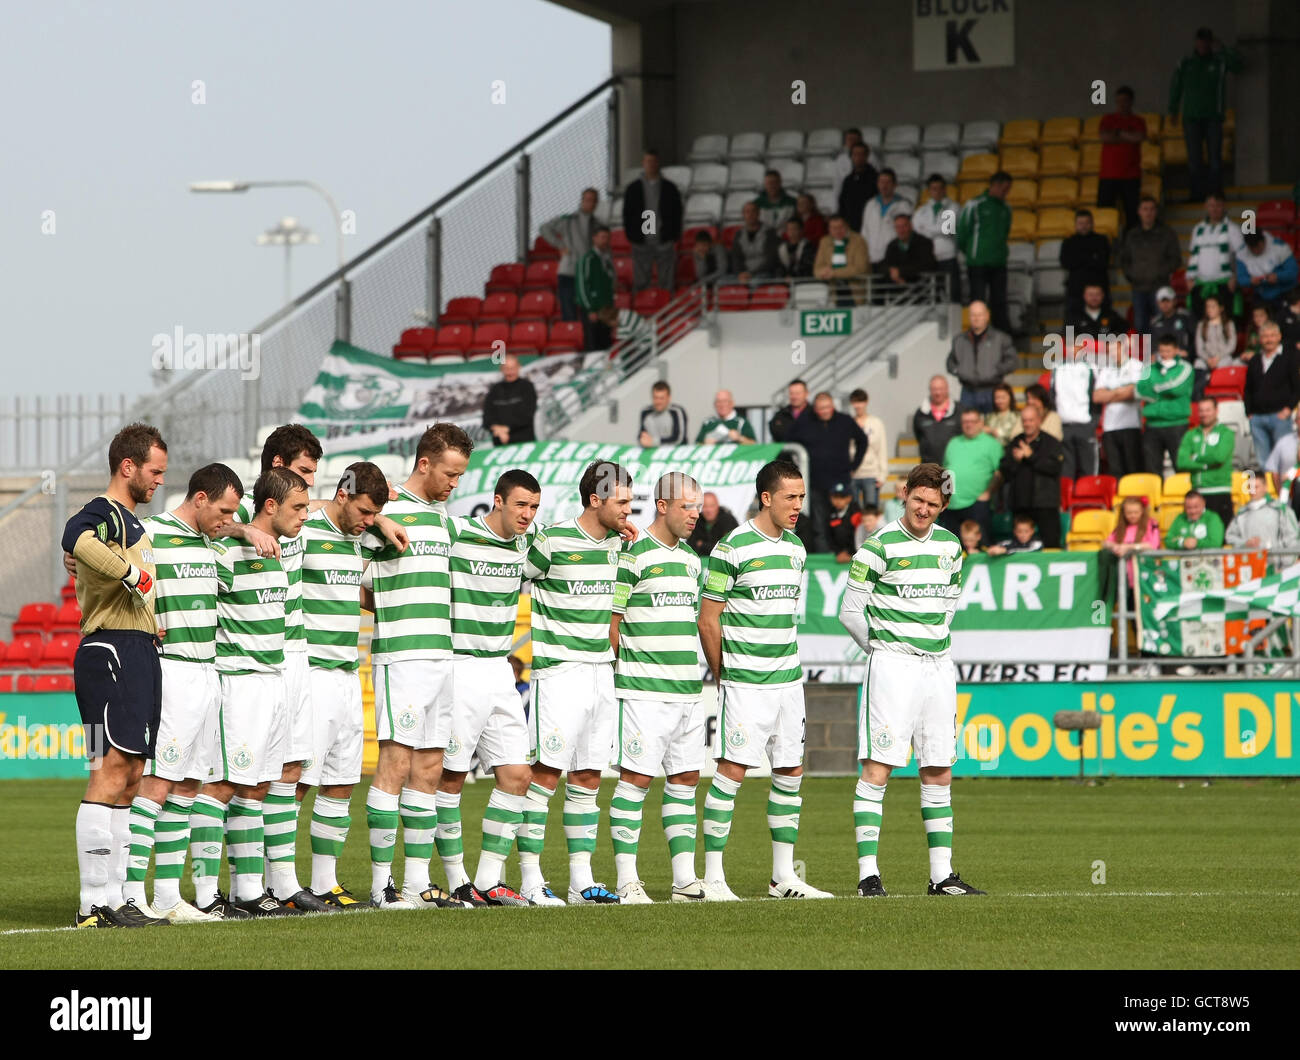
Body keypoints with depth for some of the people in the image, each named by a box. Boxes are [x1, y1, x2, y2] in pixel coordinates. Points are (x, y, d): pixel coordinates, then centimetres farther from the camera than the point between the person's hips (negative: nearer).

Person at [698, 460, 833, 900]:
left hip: (788, 679, 7)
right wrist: (723, 676, 0)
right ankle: (713, 876, -5)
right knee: (732, 771, -8)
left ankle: (784, 876, 16)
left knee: (791, 773, 8)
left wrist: (787, 663, 17)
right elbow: (708, 621, -7)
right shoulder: (732, 548, -11)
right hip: (746, 682, -7)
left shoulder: (796, 548, 11)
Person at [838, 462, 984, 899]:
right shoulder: (878, 546, -8)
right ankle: (868, 875, -11)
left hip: (938, 666, 6)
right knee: (877, 768, -10)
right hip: (892, 666, -6)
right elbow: (851, 610, -3)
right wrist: (882, 648, 7)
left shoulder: (949, 546, 10)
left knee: (939, 772, 7)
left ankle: (942, 875, 12)